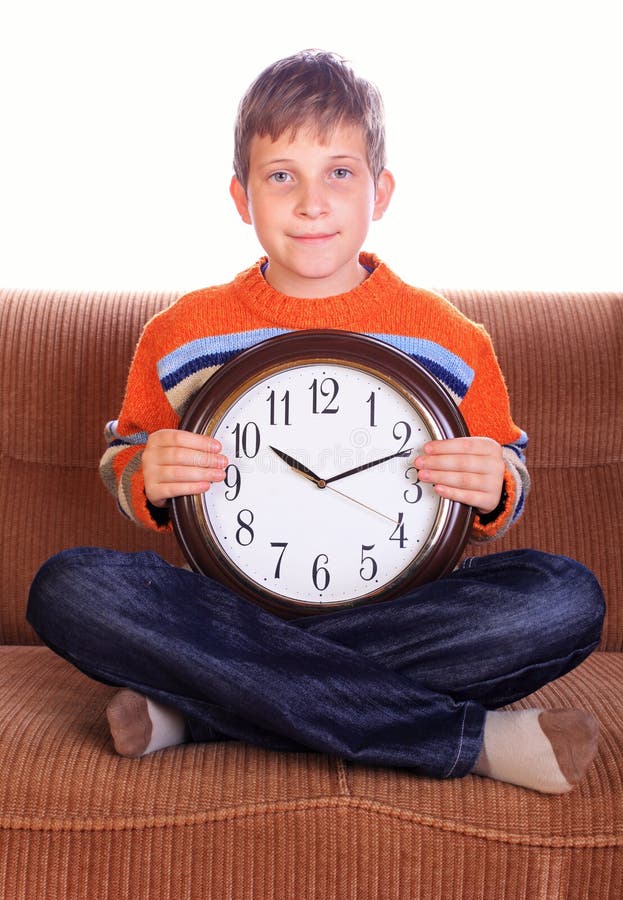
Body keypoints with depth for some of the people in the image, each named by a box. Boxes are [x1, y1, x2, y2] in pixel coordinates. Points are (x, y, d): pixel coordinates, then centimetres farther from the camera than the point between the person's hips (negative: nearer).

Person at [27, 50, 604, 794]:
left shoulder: (447, 340, 3)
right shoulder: (180, 337, 5)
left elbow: (507, 477, 12)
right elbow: (123, 466, 14)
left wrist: (493, 489, -13)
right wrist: (147, 480, -11)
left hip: (394, 608, 0)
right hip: (230, 604, 1)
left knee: (567, 598, -27)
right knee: (67, 589, -29)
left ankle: (195, 711, -25)